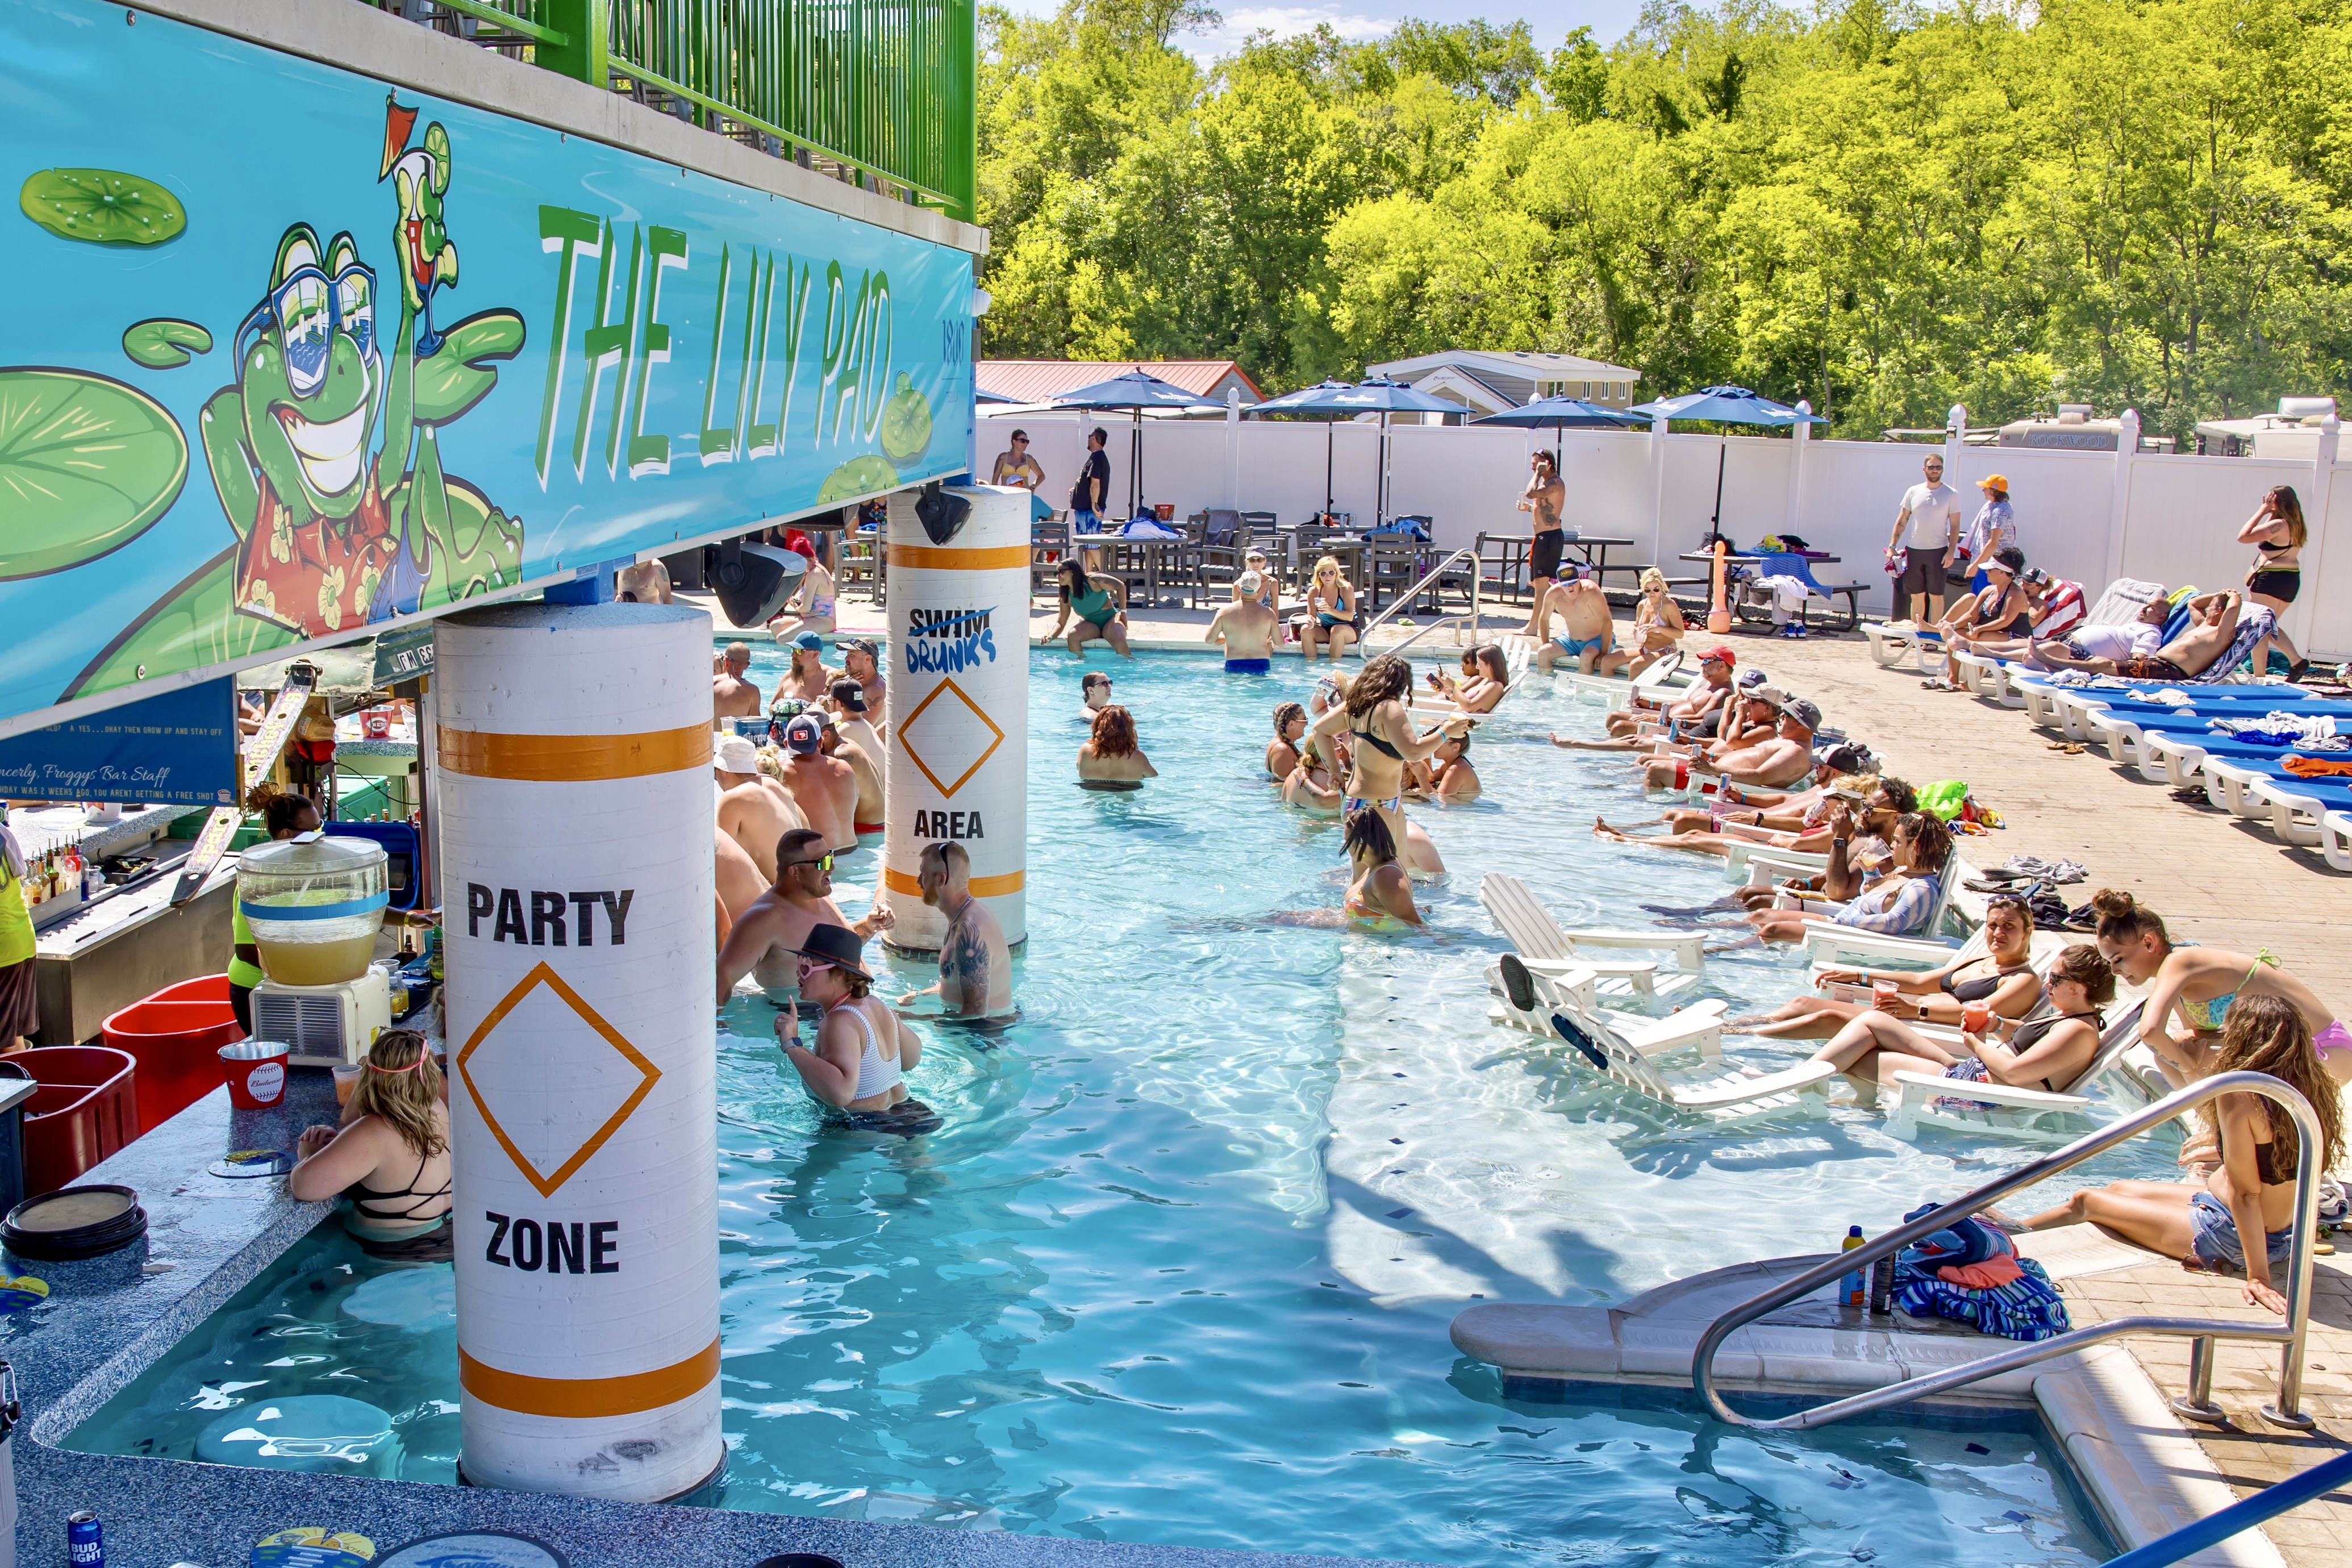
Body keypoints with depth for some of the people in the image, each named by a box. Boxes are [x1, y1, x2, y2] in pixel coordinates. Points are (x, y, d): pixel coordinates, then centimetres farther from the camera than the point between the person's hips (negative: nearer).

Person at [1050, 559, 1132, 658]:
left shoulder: (1092, 580, -14)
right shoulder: (1066, 597, -1)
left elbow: (1120, 585, -8)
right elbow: (1061, 623, 2)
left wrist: (1123, 611, -12)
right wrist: (1051, 636, -19)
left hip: (1110, 619, -4)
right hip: (1091, 625, 4)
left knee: (1119, 639, -37)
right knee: (1073, 635, -28)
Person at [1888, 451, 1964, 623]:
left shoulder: (1950, 495, -1)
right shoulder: (1913, 492, 7)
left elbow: (1955, 526, -3)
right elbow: (1901, 522, 10)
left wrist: (1951, 552, -12)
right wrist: (1892, 546, 2)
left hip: (1937, 551, -3)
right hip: (1914, 550, 3)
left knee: (1936, 595, 1)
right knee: (1916, 596, 8)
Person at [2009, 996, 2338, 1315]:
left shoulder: (2238, 1095, -27)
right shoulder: (2316, 1088, -6)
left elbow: (2245, 1193, -27)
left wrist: (2258, 1276, -25)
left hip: (2233, 1237, -8)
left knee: (2086, 1201, 12)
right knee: (2117, 1189, 24)